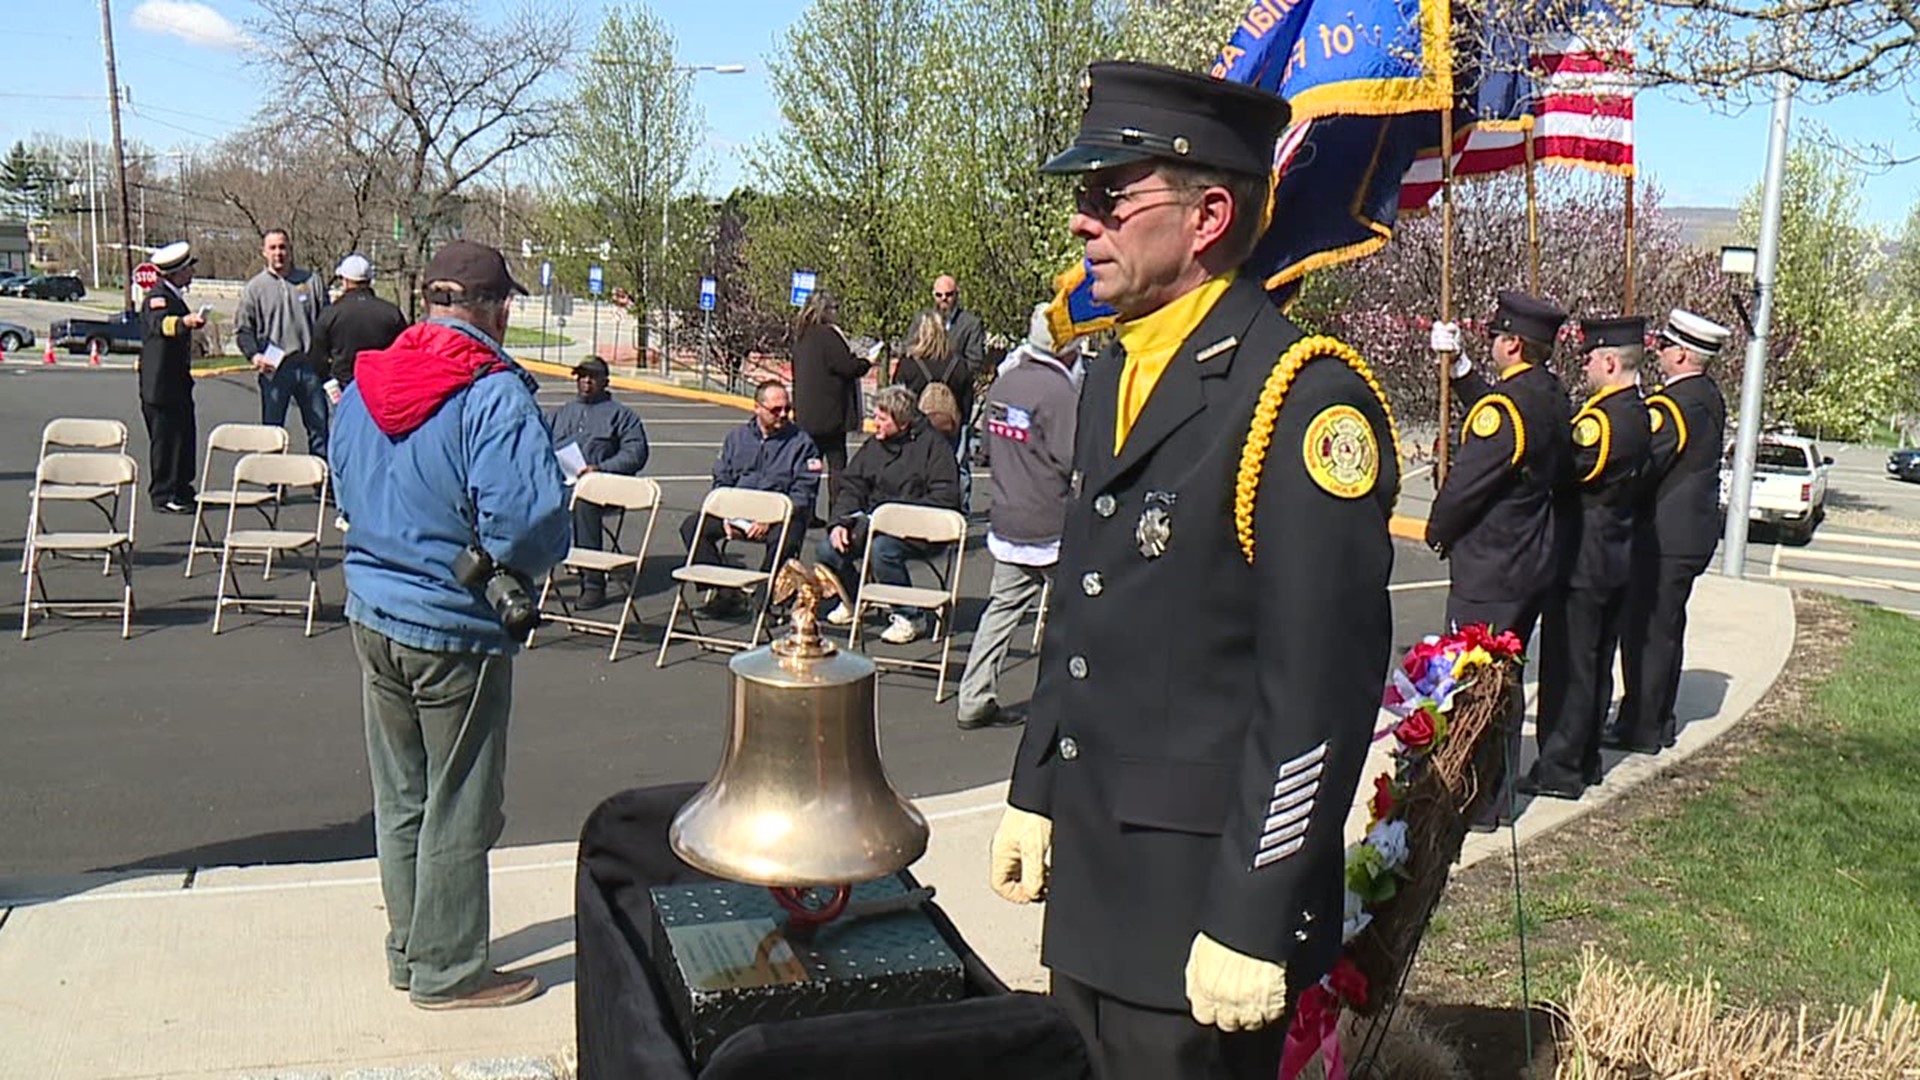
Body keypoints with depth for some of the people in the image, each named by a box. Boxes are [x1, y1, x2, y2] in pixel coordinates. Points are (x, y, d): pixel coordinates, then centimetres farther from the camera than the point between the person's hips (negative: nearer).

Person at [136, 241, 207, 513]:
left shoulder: (173, 296, 15)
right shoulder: (157, 296, -16)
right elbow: (161, 324, -37)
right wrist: (185, 321, -56)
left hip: (177, 383, 10)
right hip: (160, 385, -10)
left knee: (184, 437, 14)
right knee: (165, 439, -6)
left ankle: (181, 489, 25)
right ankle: (164, 496, 0)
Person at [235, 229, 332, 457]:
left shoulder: (311, 281, 7)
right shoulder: (254, 287, 5)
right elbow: (242, 329, 5)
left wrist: (324, 357, -1)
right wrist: (254, 354, -13)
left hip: (310, 366, 1)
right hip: (274, 368, -1)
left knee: (319, 427, 6)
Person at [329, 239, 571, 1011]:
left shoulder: (362, 384, 4)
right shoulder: (494, 395, -20)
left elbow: (346, 493, 15)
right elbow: (529, 523, -27)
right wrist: (532, 561, -6)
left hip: (373, 618, 7)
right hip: (455, 630, -7)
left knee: (399, 800, 19)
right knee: (457, 810, 8)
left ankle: (409, 950, 34)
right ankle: (448, 970, 20)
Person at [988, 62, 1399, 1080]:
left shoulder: (1302, 399, -18)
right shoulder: (1111, 377, 9)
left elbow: (1321, 689, -20)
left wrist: (1254, 924, -19)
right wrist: (1034, 793, 14)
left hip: (1205, 893, -8)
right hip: (1091, 874, 8)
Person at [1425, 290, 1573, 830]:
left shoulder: (1505, 405, -21)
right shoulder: (1553, 398, 6)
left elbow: (1466, 482, -18)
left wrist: (1438, 533, -1)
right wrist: (1458, 367, 20)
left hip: (1491, 568, -9)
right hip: (1535, 563, 9)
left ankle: (1477, 802, 8)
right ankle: (1496, 793, 29)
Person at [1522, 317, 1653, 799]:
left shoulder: (1601, 417, -20)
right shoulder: (1638, 414, 9)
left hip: (1584, 556, -9)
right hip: (1617, 555, 9)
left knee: (1568, 662, -2)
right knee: (1596, 660, 15)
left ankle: (1559, 768, 4)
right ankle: (1584, 759, 25)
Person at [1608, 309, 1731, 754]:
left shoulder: (1676, 403, -20)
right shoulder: (1708, 396, 11)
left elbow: (1639, 465, -22)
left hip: (1664, 536, -10)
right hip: (1690, 532, 10)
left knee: (1646, 630, -3)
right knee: (1665, 628, 17)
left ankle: (1640, 729, 3)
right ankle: (1658, 721, 27)